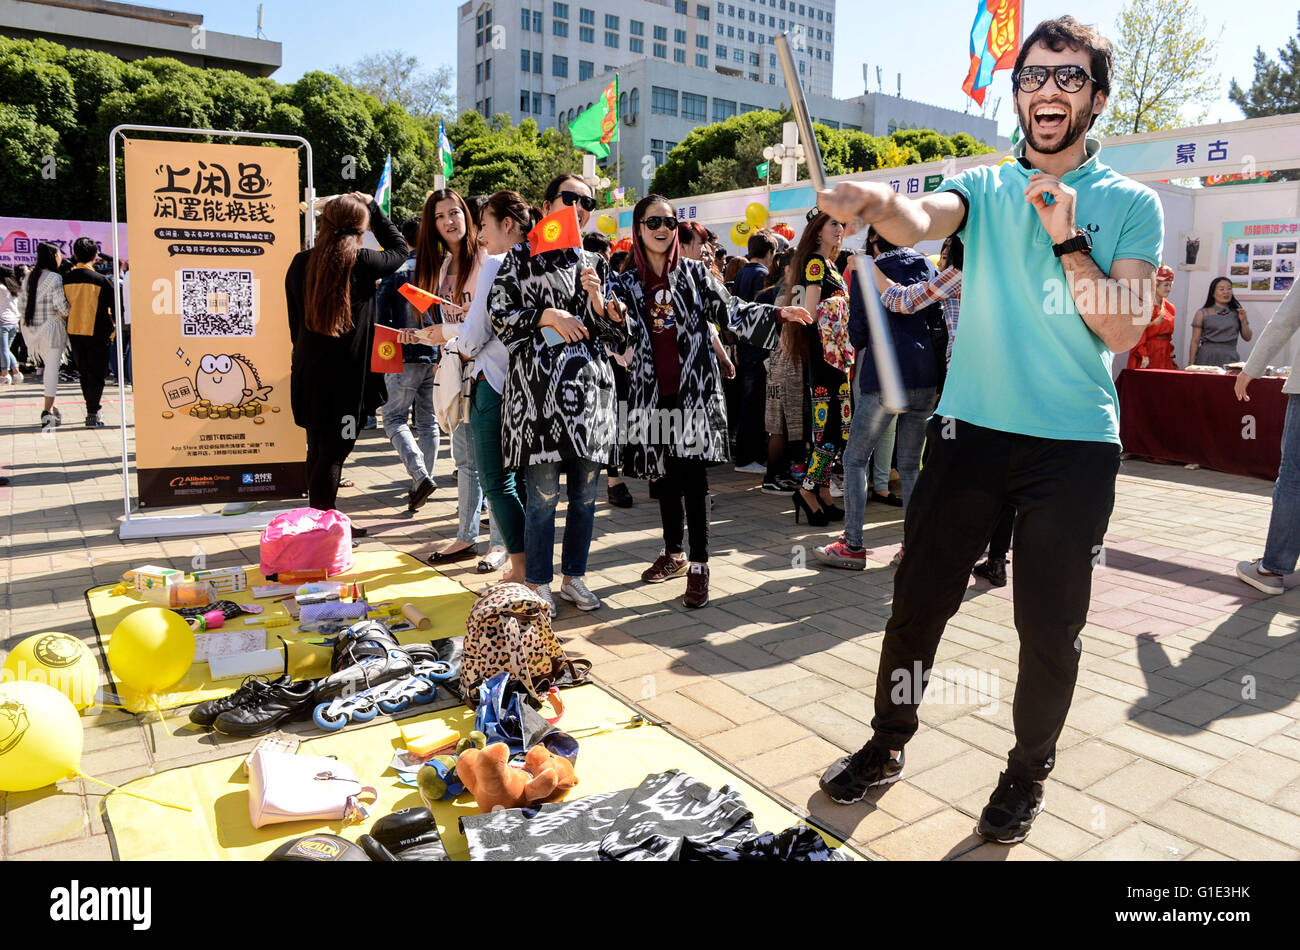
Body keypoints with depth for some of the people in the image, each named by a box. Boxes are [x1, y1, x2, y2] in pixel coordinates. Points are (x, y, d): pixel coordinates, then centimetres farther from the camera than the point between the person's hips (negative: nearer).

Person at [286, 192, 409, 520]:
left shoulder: (300, 262, 4)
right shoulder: (361, 262, -11)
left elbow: (295, 321, 12)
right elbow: (400, 250, 9)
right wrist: (372, 206, 15)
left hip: (308, 373, 6)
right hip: (345, 375, -6)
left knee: (318, 450, 16)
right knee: (332, 454, 0)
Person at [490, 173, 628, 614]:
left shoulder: (596, 264, 18)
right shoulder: (521, 257, 8)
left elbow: (616, 333, 16)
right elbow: (500, 312, 1)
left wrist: (597, 301, -3)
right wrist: (549, 316, -9)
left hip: (590, 384, 4)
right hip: (539, 383, -4)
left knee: (585, 493, 7)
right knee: (542, 494, -3)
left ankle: (574, 577, 21)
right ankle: (539, 584, 10)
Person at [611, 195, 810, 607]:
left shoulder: (696, 273, 4)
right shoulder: (627, 284, 8)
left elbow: (731, 311, 2)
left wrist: (777, 313, -11)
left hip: (695, 389, -3)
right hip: (654, 393, 3)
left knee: (693, 477, -5)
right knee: (666, 475, 12)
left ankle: (699, 567, 1)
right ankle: (674, 554, 28)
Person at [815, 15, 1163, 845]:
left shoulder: (1131, 205, 3)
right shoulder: (984, 188, 7)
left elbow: (1122, 330, -7)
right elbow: (918, 221, -16)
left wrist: (1066, 240, -14)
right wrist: (873, 201, -38)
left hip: (1076, 446, -1)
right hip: (971, 430, 2)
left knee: (1051, 629, 8)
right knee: (919, 600, 8)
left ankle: (1028, 774, 32)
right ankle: (888, 747, 29)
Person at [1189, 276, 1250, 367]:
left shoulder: (1237, 313, 10)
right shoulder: (1202, 314, 3)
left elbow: (1247, 338, 13)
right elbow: (1195, 342, 1)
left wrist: (1243, 320, -2)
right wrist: (1191, 364, -5)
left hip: (1230, 359, 2)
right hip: (1207, 359, -2)